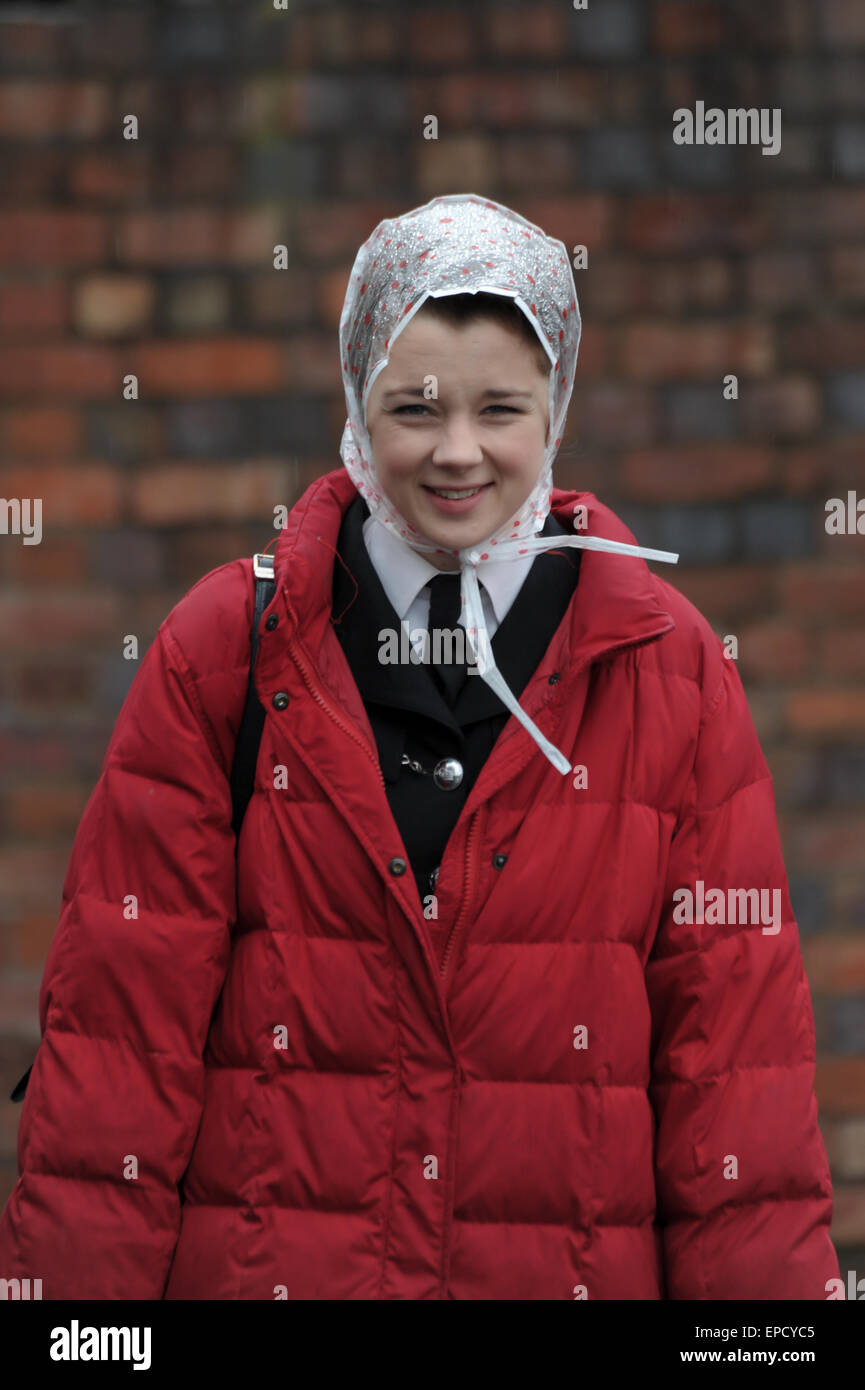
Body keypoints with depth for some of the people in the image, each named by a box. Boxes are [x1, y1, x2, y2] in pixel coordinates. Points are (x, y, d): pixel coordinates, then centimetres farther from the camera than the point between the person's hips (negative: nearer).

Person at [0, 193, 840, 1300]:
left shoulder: (667, 670, 1)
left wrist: (770, 1281, -6)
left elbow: (734, 1031, 0)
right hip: (258, 1261, -1)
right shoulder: (222, 652, -1)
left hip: (579, 1263, 1)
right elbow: (123, 1004, -3)